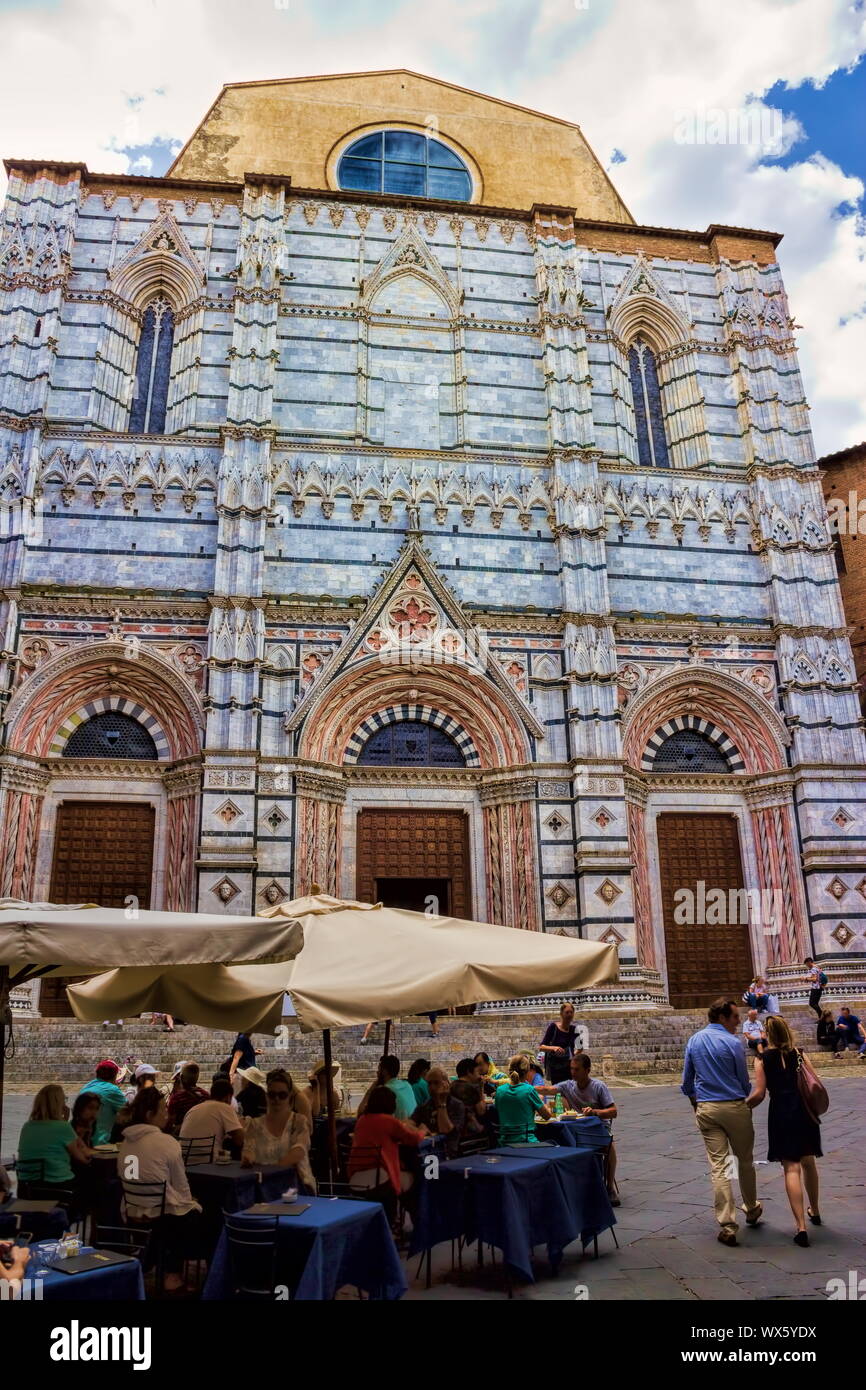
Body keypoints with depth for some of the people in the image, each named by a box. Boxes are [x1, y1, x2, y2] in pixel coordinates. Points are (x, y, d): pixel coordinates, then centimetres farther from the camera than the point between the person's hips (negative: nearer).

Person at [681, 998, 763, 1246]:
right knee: (745, 1160, 17)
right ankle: (751, 1210, 36)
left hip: (706, 1109, 3)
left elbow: (687, 1079, 11)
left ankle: (727, 1225, -1)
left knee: (718, 1165, 2)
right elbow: (744, 1079, -2)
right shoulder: (733, 1043, -11)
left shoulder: (693, 1040, 5)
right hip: (735, 1107, -3)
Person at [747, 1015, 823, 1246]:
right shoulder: (799, 1053, 4)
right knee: (808, 1162, 22)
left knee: (791, 1168, 0)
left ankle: (801, 1226, -5)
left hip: (781, 1114, -3)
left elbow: (759, 1094, -7)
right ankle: (814, 1211, 41)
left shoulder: (763, 1058, -3)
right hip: (805, 1111, 3)